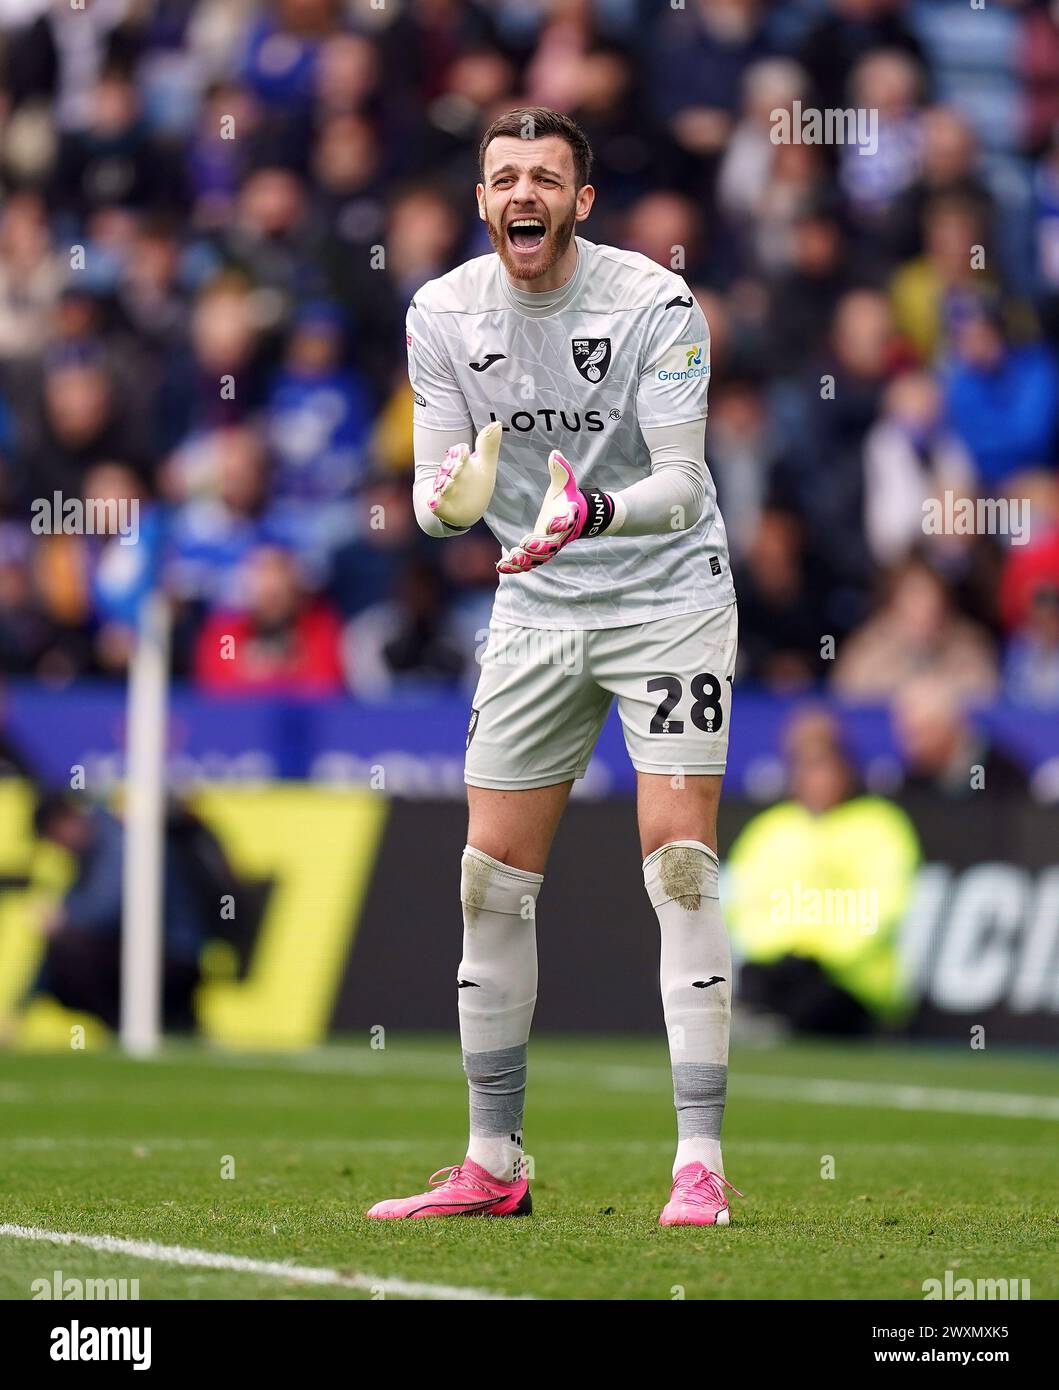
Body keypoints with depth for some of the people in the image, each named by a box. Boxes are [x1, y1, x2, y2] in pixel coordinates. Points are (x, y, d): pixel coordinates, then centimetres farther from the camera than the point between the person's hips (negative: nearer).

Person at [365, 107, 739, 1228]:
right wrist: (449, 497, -28)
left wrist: (593, 512, -40)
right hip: (534, 615, 4)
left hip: (667, 598, -4)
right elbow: (436, 496, -3)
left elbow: (680, 486, -20)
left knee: (680, 867, -14)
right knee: (492, 882, 3)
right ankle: (494, 1166, 13)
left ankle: (699, 1165, -13)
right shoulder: (443, 313, -3)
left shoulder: (654, 302, -15)